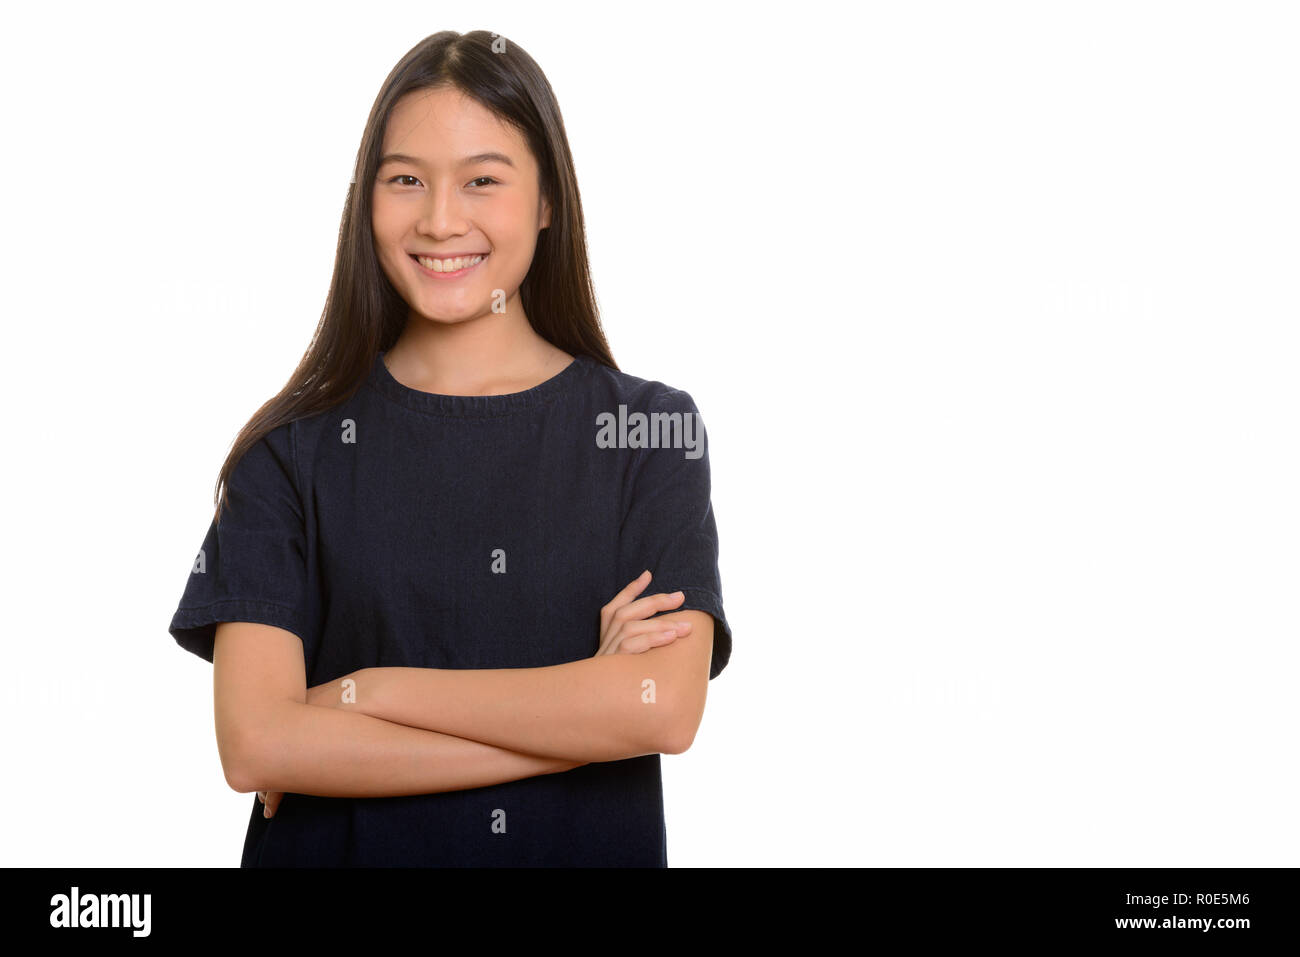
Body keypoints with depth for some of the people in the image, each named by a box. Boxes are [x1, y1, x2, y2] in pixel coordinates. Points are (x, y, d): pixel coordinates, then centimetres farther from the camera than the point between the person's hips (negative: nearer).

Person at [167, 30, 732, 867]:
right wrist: (575, 716, -18)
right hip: (342, 844, 0)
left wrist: (370, 690, -16)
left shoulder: (651, 429, -5)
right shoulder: (294, 447, -5)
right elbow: (255, 745, -15)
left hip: (589, 844, 1)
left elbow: (667, 708, -17)